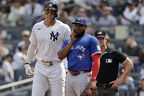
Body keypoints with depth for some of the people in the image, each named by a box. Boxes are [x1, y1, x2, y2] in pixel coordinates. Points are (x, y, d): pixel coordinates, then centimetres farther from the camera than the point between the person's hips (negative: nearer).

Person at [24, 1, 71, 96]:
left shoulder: (64, 28, -3)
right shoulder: (37, 27, 7)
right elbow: (32, 46, 17)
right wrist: (27, 63, 10)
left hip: (56, 67, -3)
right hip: (40, 67, 3)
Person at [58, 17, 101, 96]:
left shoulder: (91, 40, -1)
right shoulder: (68, 41, 18)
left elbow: (96, 61, -8)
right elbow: (60, 56, 5)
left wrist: (93, 80, -18)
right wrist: (71, 42, -1)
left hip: (83, 77, -6)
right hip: (69, 76, 6)